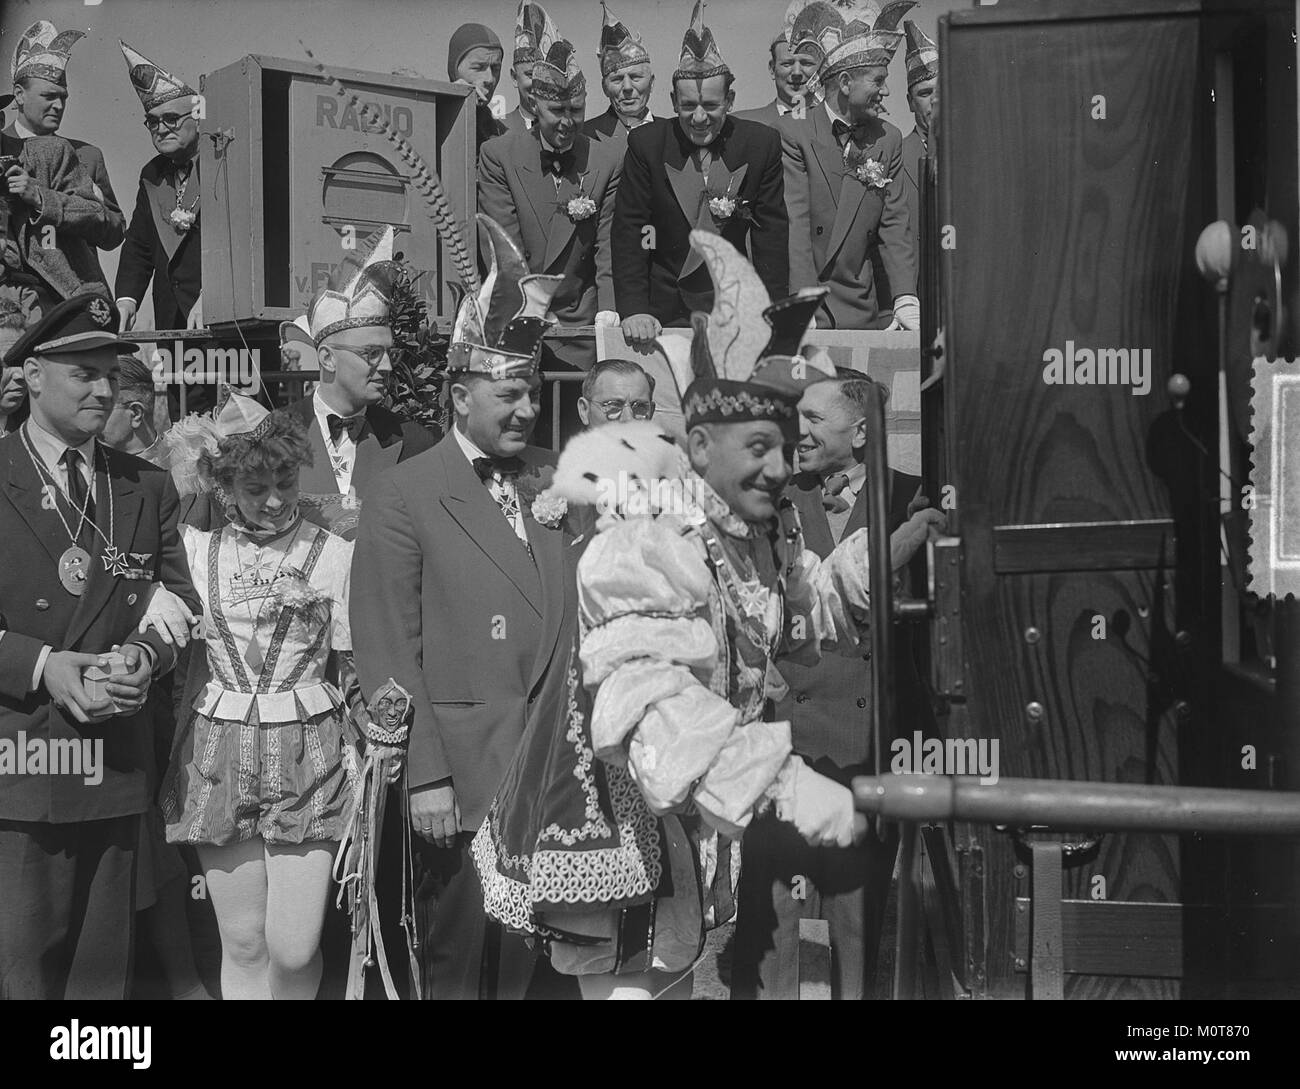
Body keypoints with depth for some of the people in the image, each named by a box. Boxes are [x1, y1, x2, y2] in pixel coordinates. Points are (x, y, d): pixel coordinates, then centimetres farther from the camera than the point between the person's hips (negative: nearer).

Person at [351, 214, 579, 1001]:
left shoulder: (556, 479, 9)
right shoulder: (404, 498, -5)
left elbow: (579, 609, 10)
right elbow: (389, 654, -7)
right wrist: (425, 777, -12)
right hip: (460, 773, -4)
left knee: (527, 962, 11)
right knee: (455, 963, 7)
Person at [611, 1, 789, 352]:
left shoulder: (761, 144, -2)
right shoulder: (646, 143, -3)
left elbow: (772, 232, 1)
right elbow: (627, 230, -4)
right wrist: (634, 309, -16)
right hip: (665, 307, 0)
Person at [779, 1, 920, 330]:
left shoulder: (888, 140, 10)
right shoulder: (793, 133, -4)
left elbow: (895, 225, 6)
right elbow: (793, 225, -12)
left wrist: (905, 300, -8)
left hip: (861, 309, 4)